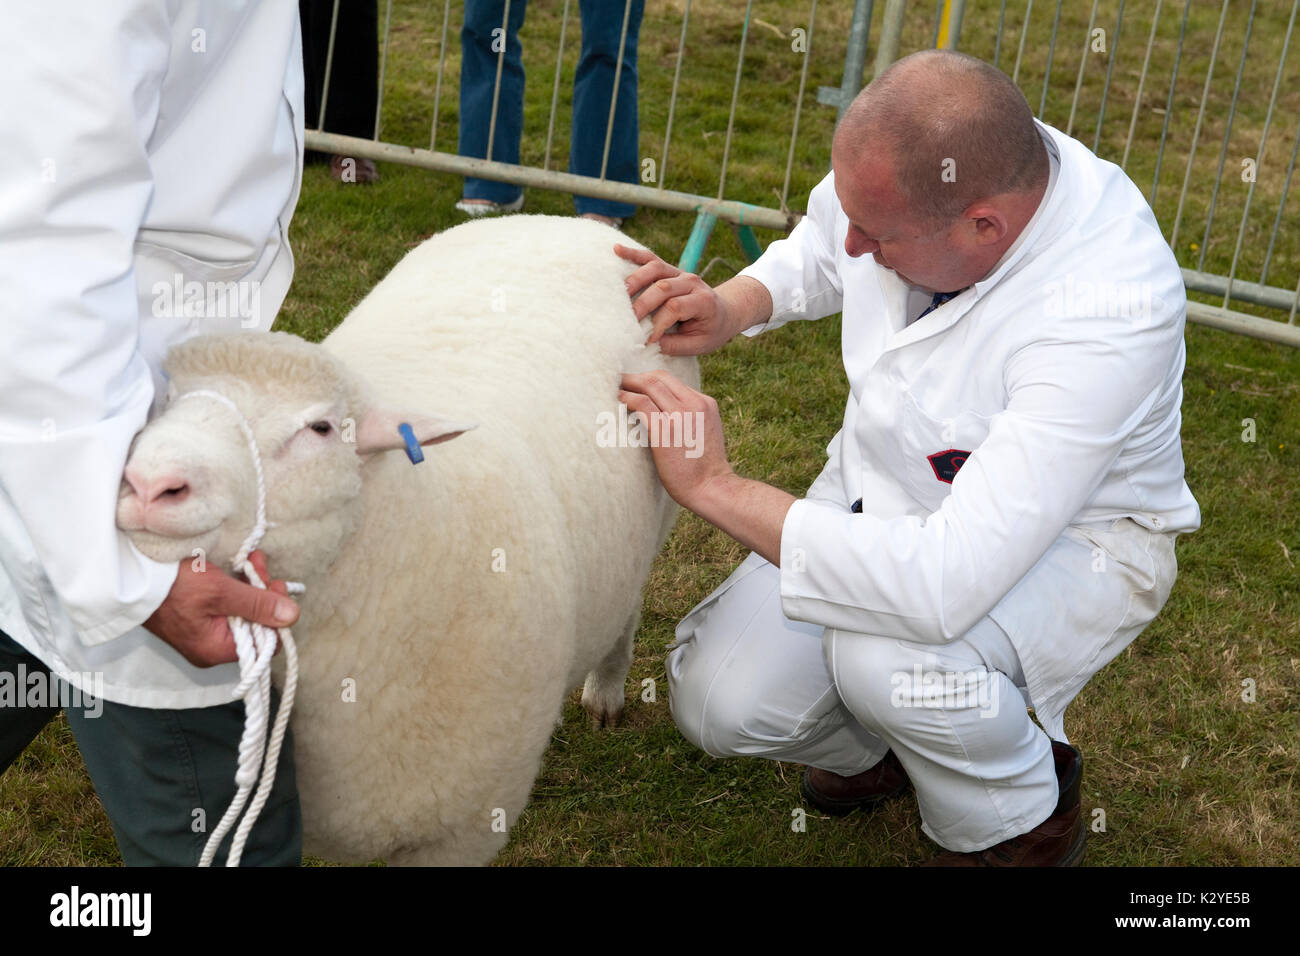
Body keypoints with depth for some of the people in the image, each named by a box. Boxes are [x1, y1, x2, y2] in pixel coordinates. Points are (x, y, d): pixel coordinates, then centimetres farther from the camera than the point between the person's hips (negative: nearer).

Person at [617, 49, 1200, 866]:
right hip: (882, 494, 6)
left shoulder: (1105, 317, -39)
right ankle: (881, 744, 25)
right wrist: (731, 307, -13)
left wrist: (716, 486, -36)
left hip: (1064, 543, -5)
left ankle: (1021, 823, -1)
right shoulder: (912, 164, -19)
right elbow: (820, 252, 9)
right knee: (722, 705, -10)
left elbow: (944, 582, -44)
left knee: (887, 653, -36)